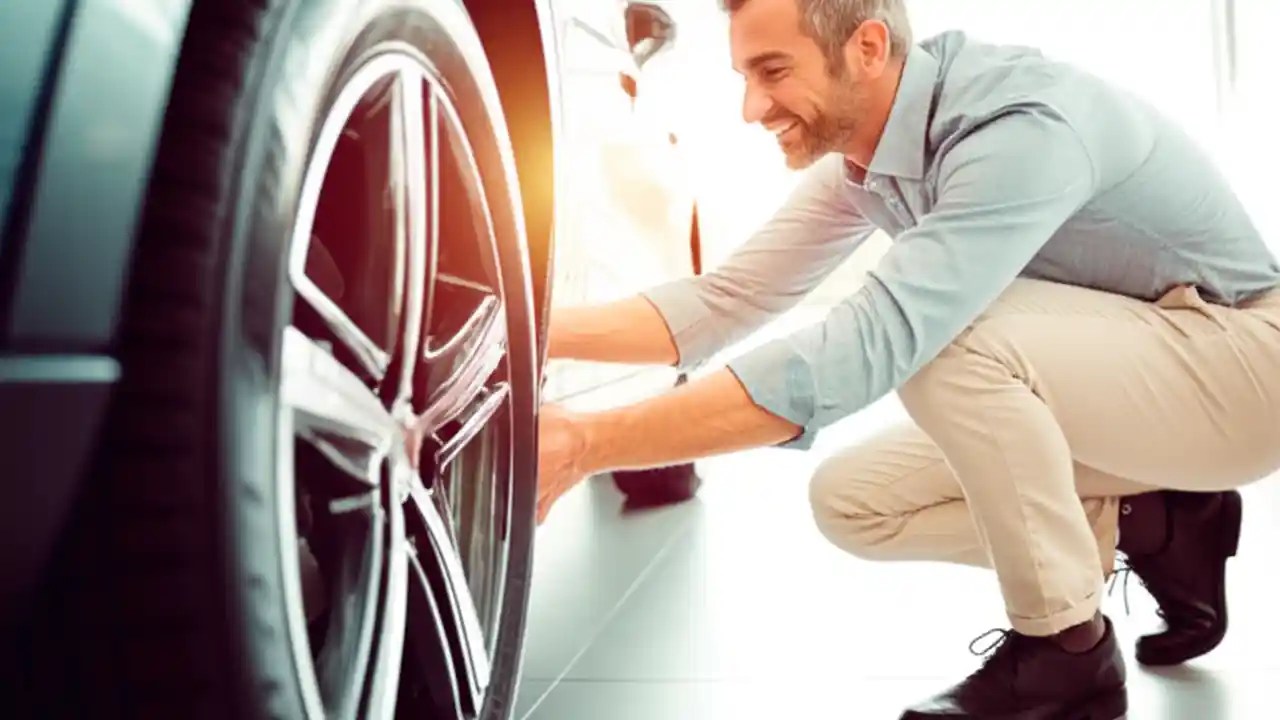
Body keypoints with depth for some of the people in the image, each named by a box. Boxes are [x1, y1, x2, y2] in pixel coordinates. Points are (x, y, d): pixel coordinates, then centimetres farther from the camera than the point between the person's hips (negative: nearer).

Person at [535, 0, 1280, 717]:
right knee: (851, 500, -3)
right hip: (1105, 372, 8)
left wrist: (587, 443, -41)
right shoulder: (859, 154, -5)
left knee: (944, 334, -32)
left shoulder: (1022, 128, -31)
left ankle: (1064, 653, -14)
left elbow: (867, 347, -40)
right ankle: (1157, 528, 4)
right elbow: (726, 298, -2)